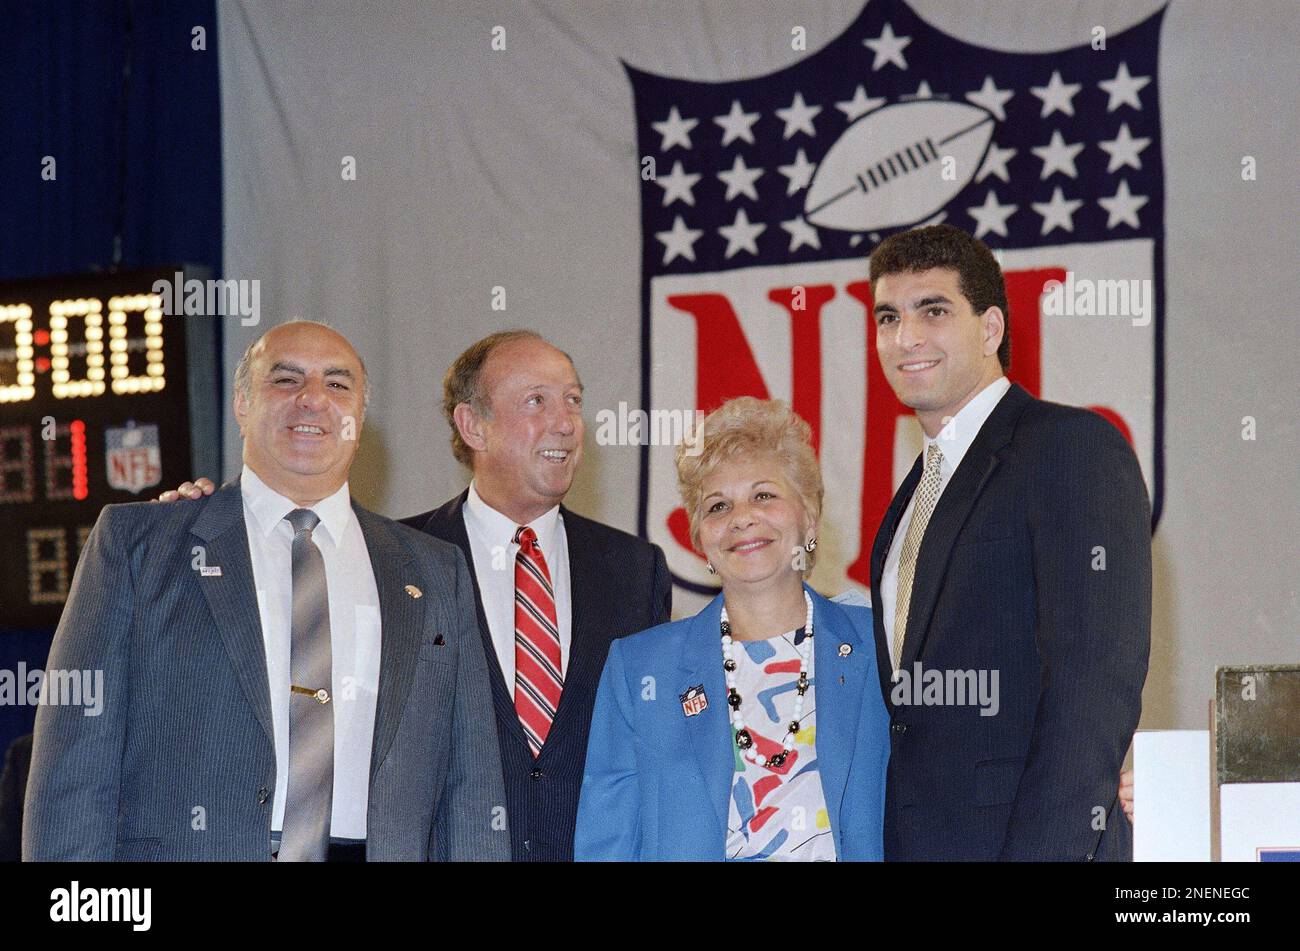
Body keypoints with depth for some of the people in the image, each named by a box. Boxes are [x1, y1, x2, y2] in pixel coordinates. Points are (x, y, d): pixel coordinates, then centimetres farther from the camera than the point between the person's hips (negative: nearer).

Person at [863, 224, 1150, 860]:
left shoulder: (1074, 447, -8)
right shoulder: (918, 490, 19)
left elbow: (1094, 683, -17)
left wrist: (1044, 848, -23)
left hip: (1028, 839, -7)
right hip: (910, 842, 7)